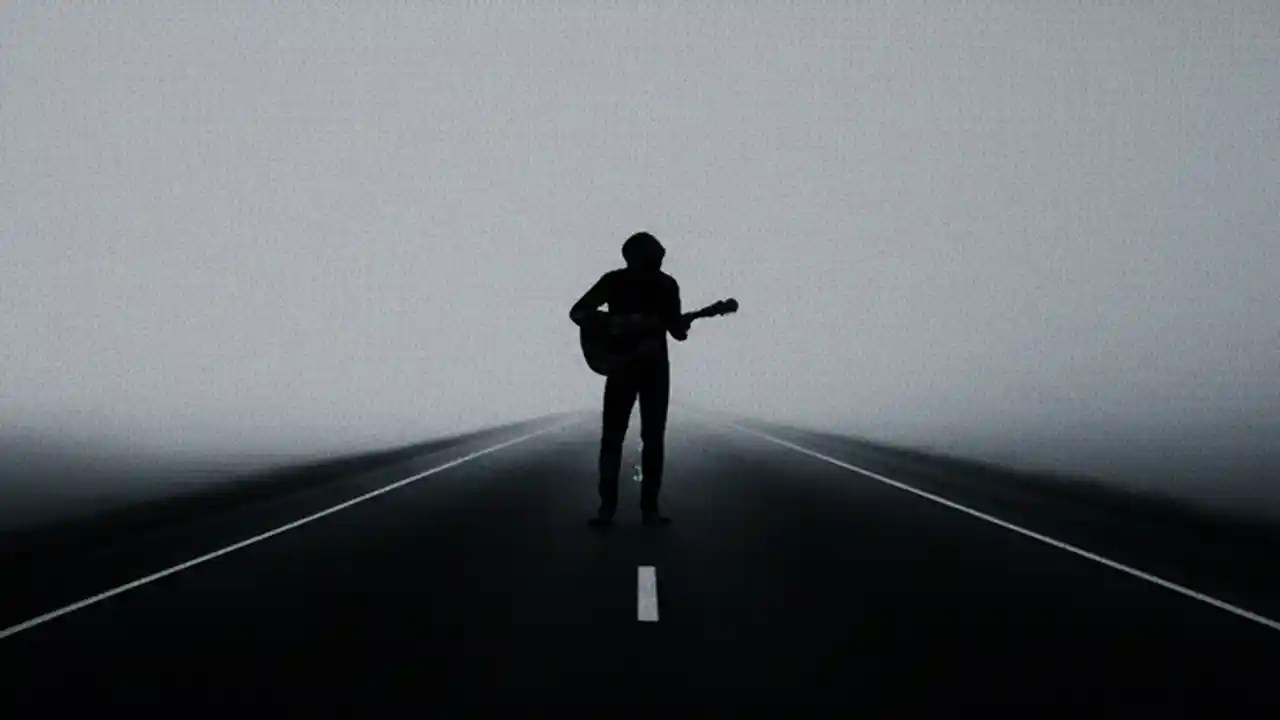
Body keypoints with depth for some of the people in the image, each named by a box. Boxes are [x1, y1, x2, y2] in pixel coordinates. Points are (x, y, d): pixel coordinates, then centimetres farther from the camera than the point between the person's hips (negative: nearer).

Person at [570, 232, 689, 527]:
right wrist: (610, 323, -19)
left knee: (653, 438, 1)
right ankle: (607, 506, 2)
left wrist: (681, 328, -17)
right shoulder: (614, 281, -5)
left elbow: (676, 328, 7)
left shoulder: (666, 285, 0)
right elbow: (577, 312, -5)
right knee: (612, 437, -5)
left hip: (655, 366, 2)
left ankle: (650, 507, 7)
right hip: (622, 365, -1)